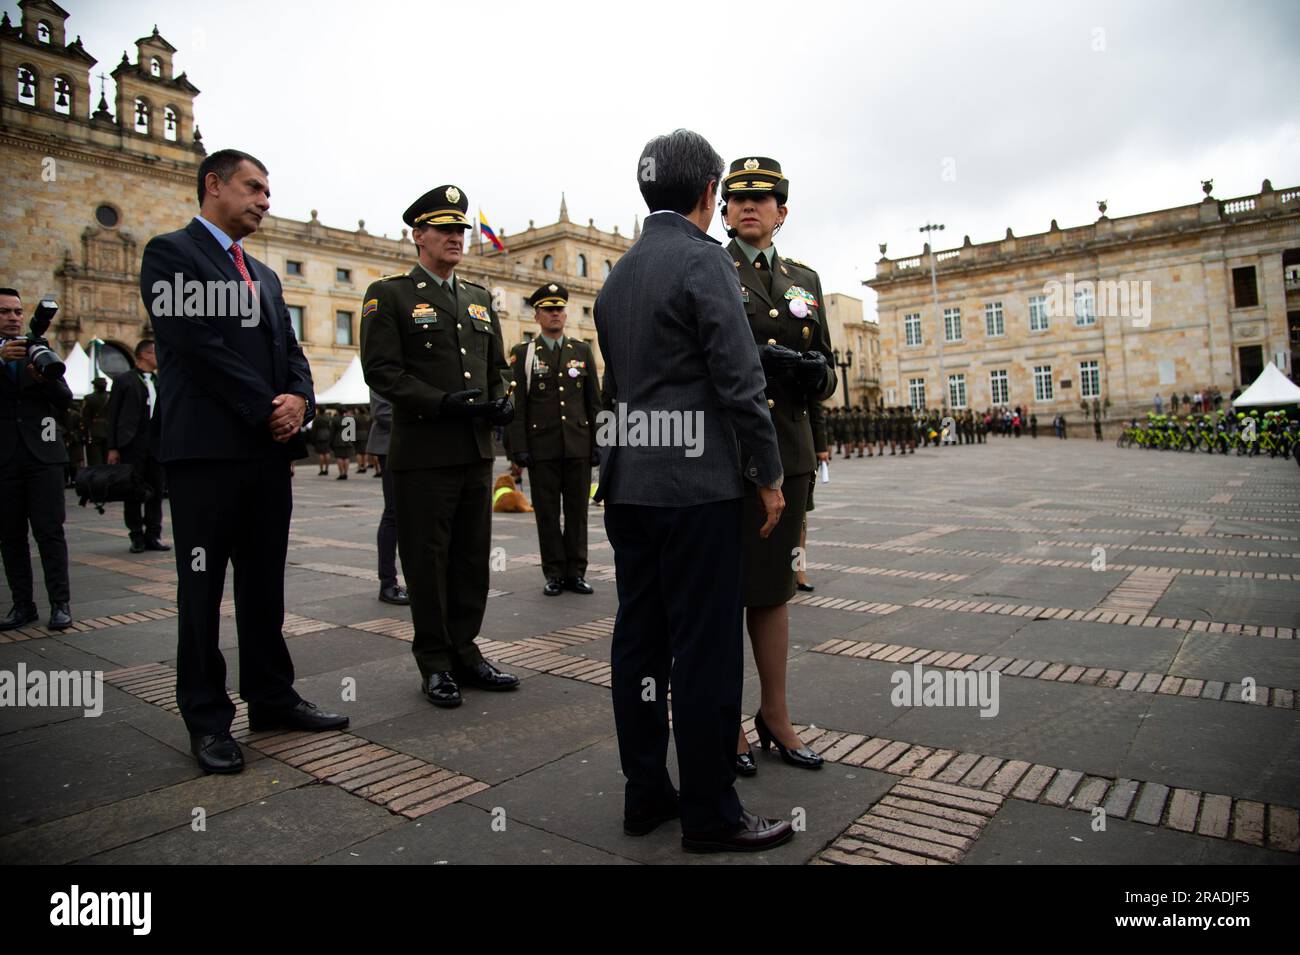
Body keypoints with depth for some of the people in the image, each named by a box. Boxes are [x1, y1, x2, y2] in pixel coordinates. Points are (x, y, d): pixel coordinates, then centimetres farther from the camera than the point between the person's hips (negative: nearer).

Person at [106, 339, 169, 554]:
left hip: (156, 446, 3)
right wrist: (112, 448, -5)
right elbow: (113, 415, 1)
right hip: (132, 445, -3)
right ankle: (137, 537, 10)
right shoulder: (123, 380, 4)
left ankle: (153, 536, 11)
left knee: (156, 492, 5)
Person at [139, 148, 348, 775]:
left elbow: (289, 349, 15)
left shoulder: (263, 275, 21)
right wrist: (267, 410, -12)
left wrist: (299, 399, -6)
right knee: (202, 588, 2)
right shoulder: (171, 253, -1)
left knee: (264, 584, 11)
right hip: (206, 451, -7)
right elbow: (200, 346, -13)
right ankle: (207, 719, 13)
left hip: (268, 451, 7)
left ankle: (271, 699, 21)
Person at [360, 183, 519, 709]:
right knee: (427, 560, 2)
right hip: (423, 451, -6)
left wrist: (501, 400, -1)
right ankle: (434, 663, 15)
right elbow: (381, 369, -10)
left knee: (473, 557, 11)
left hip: (477, 451, 6)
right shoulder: (389, 294, 0)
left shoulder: (480, 298, 17)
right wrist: (441, 403, -21)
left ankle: (464, 651, 23)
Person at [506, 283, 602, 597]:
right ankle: (554, 574, 13)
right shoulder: (522, 353, 5)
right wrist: (519, 449, -6)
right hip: (542, 448, -1)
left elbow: (594, 402, 9)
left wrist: (598, 444, 3)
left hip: (579, 446, 2)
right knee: (547, 513, 4)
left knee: (577, 511, 5)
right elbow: (517, 405, 0)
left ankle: (576, 572, 14)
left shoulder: (582, 351, 11)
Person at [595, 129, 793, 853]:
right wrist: (769, 474, -5)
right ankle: (711, 814, 11)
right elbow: (740, 379, -14)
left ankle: (645, 794, 23)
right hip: (697, 483, -8)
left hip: (628, 485, 8)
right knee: (706, 649, 0)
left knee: (640, 639, 11)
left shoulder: (617, 274, 15)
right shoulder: (704, 258, -8)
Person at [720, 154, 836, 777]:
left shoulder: (804, 280, 16)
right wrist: (753, 359, -20)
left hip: (786, 452, 5)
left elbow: (825, 370, 16)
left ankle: (775, 716, 26)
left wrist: (816, 375, -6)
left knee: (772, 586, 13)